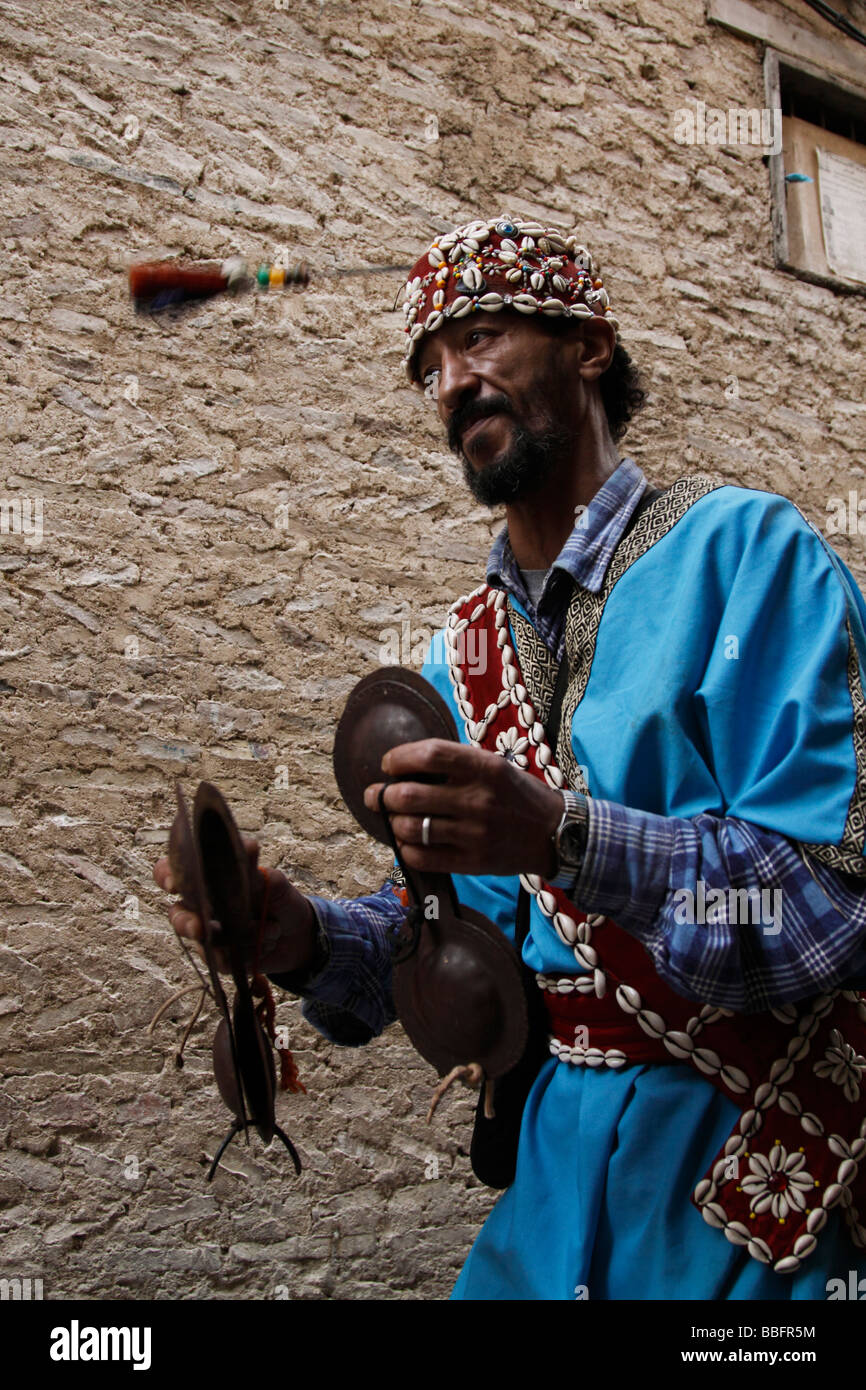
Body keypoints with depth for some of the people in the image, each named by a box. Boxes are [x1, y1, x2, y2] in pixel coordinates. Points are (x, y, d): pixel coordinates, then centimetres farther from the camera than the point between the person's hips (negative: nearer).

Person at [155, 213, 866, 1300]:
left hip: (749, 1146, -5)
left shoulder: (740, 550, -14)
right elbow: (476, 917, 7)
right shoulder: (464, 654, 6)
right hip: (563, 1145, 5)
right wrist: (309, 938, -11)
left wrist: (566, 837, -34)